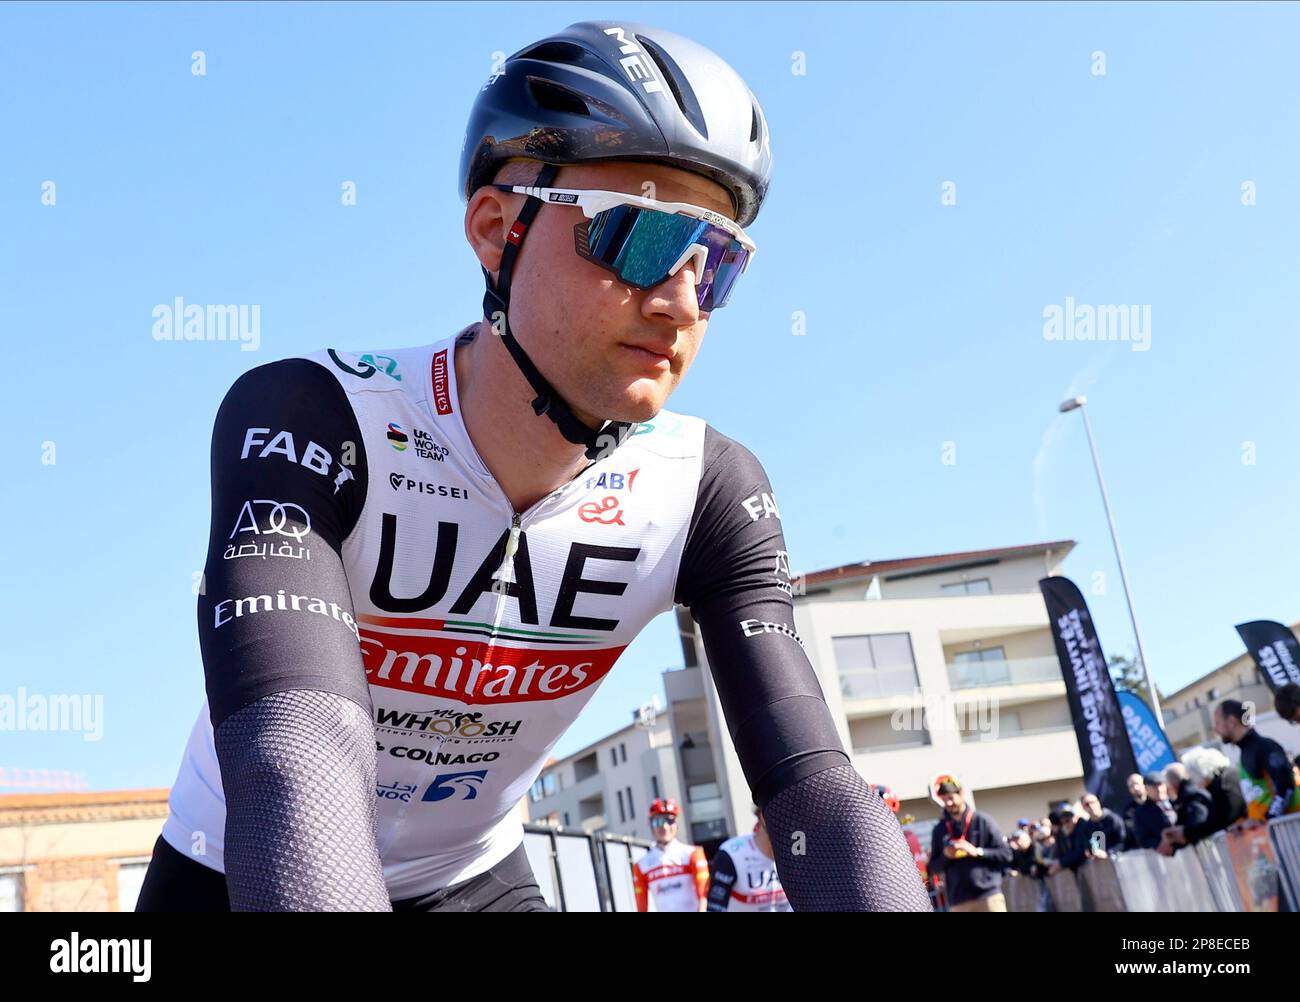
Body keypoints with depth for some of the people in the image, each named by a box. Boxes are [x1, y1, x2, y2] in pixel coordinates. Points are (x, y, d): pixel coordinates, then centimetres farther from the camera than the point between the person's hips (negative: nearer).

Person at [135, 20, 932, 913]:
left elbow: (814, 778, -26)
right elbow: (295, 761, -42)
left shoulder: (709, 495, -17)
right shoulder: (309, 422, -27)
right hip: (237, 879, -1)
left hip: (475, 882, 2)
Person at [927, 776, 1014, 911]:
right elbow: (933, 867, 13)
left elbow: (1006, 855, -1)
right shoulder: (939, 830, 9)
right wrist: (945, 856, -7)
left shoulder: (982, 820, 2)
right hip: (958, 902, 3)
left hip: (989, 896, -2)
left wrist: (977, 851, -13)